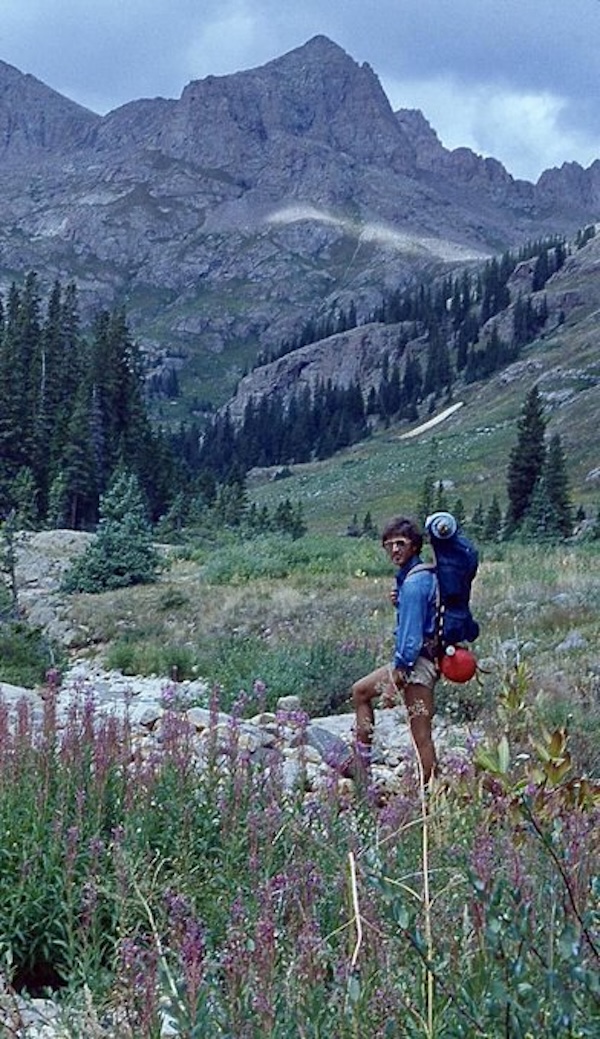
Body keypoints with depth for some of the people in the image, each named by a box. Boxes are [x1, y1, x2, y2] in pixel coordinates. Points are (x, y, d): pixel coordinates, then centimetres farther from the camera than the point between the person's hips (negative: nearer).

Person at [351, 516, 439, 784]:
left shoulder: (414, 583, -19)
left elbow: (411, 635, -22)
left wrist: (394, 683, -21)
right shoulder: (424, 575, 12)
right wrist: (399, 602, 6)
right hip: (413, 659, 11)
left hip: (417, 662, -11)